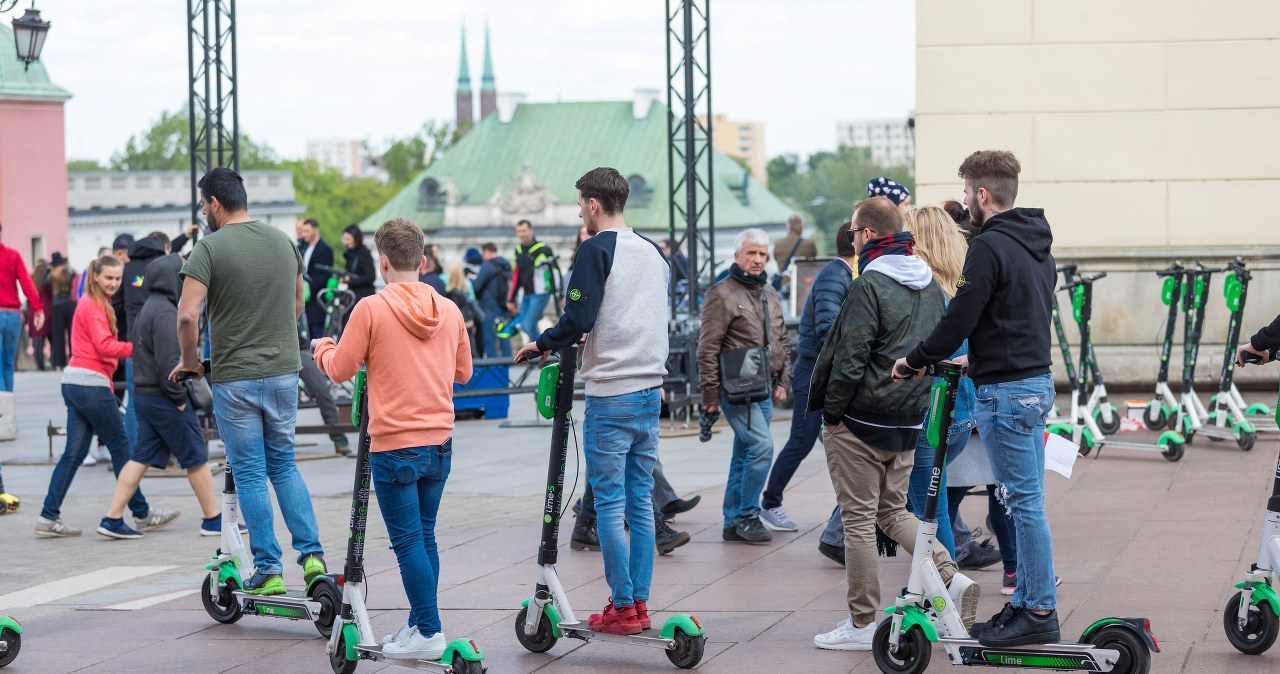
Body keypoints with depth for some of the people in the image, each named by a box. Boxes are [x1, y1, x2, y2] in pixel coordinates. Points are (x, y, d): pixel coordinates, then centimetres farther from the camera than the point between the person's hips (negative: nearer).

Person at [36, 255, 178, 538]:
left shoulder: (89, 303, 20)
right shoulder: (95, 306, -9)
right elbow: (105, 346, -19)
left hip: (73, 382, 9)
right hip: (92, 383, -9)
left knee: (74, 453, 7)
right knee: (120, 446, 1)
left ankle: (49, 518, 3)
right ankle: (142, 514, 8)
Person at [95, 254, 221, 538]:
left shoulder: (147, 309, 15)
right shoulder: (165, 312, -17)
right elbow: (168, 361, -23)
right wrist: (179, 397, -15)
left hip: (145, 395, 9)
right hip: (165, 398, -9)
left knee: (141, 458, 9)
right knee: (196, 458, 1)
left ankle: (112, 518, 5)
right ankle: (213, 520, 10)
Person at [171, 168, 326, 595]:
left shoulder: (210, 248, -11)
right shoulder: (284, 242, 6)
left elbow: (187, 316, -19)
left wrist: (189, 361, -3)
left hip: (235, 379, -5)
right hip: (284, 372, 5)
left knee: (250, 475, 4)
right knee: (284, 466, 16)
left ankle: (267, 569, 5)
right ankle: (311, 554, 6)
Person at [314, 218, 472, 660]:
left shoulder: (371, 309, -11)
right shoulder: (449, 310, 5)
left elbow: (341, 370, -4)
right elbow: (463, 372, 16)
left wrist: (322, 349, 17)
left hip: (395, 445, -5)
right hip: (440, 442, 5)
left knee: (408, 541, -1)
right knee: (424, 535, 14)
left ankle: (429, 633, -1)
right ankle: (419, 624, 19)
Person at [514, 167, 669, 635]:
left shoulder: (596, 250, -10)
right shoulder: (652, 251, 12)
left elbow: (578, 318, -16)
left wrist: (541, 345, 1)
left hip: (611, 397, -7)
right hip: (651, 389, 7)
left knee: (609, 504, -1)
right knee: (640, 500, 11)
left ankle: (623, 608, 1)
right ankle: (639, 602, 13)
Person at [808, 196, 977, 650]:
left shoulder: (869, 286, -17)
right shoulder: (930, 285, 9)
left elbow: (849, 359, -19)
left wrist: (832, 413, -8)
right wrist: (918, 401, 18)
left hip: (860, 424, -8)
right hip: (908, 424, 8)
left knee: (859, 519, 1)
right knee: (894, 511, 20)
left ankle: (862, 624, 5)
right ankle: (951, 580, 3)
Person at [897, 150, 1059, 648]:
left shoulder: (989, 246, -16)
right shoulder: (1037, 245, 14)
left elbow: (961, 317, -17)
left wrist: (916, 360, -2)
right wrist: (978, 359, 24)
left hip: (1006, 391, -10)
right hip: (1036, 379, 10)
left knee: (1025, 502, -6)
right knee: (1026, 500, 13)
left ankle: (1039, 613, -3)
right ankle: (1028, 602, 18)